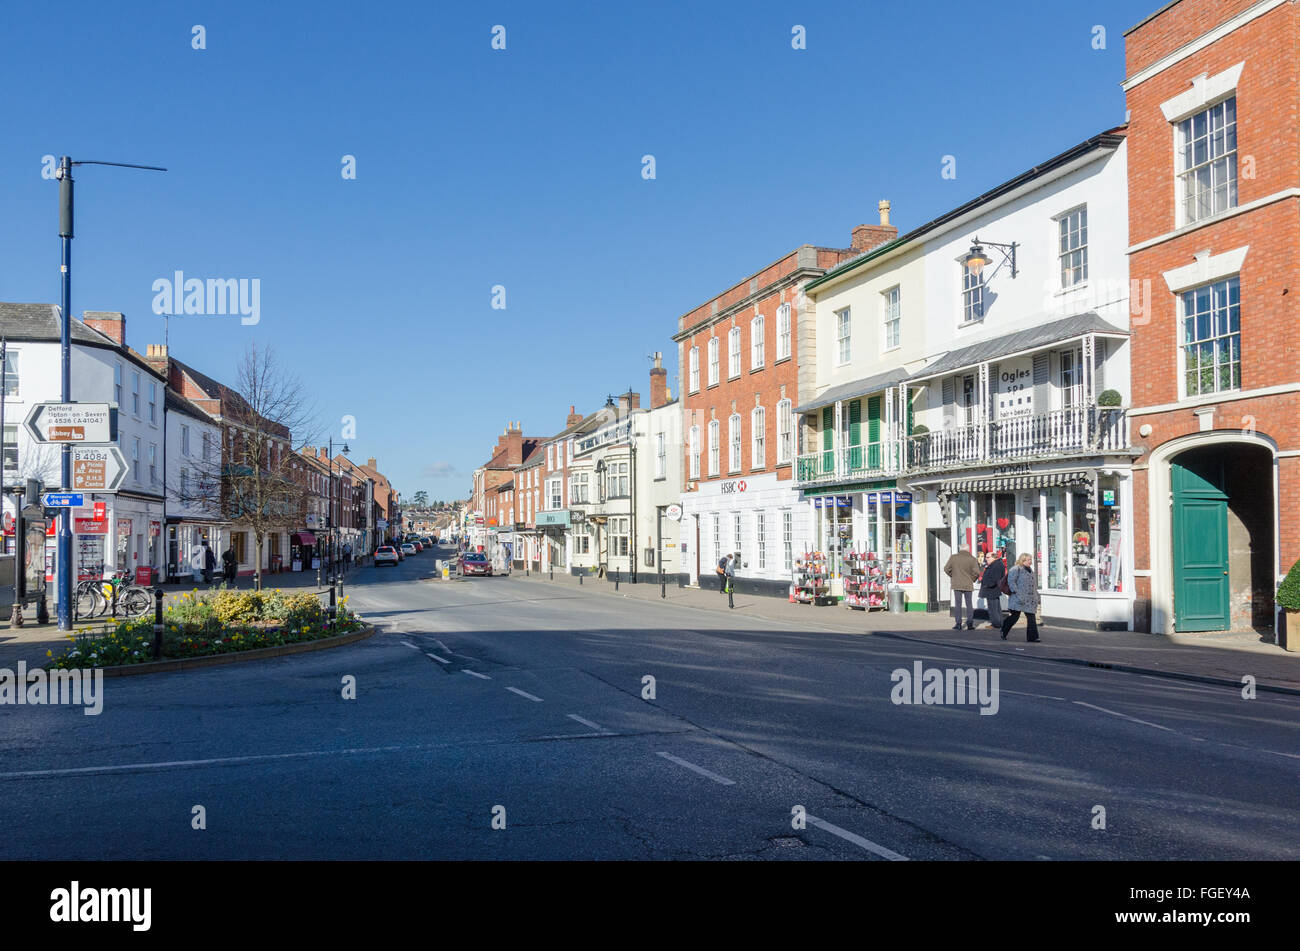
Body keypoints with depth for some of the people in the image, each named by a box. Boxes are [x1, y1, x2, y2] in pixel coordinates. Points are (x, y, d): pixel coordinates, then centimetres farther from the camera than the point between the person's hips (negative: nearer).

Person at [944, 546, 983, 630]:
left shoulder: (953, 557, -3)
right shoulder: (972, 559, -6)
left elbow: (946, 569, -1)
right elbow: (976, 572, -12)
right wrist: (972, 579, 6)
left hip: (957, 585, 0)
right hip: (968, 585, 0)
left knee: (958, 604, 6)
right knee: (969, 604, 10)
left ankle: (958, 624, 4)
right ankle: (970, 623, 7)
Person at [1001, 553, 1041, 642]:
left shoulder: (1030, 569, 17)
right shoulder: (1016, 569, -9)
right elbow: (1011, 581, -15)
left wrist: (1036, 596, 20)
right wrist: (1017, 593, -20)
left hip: (1030, 600, 7)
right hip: (1018, 599, -7)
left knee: (1032, 618, 0)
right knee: (1015, 616, 0)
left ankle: (1032, 638, 1)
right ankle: (1004, 632, 21)